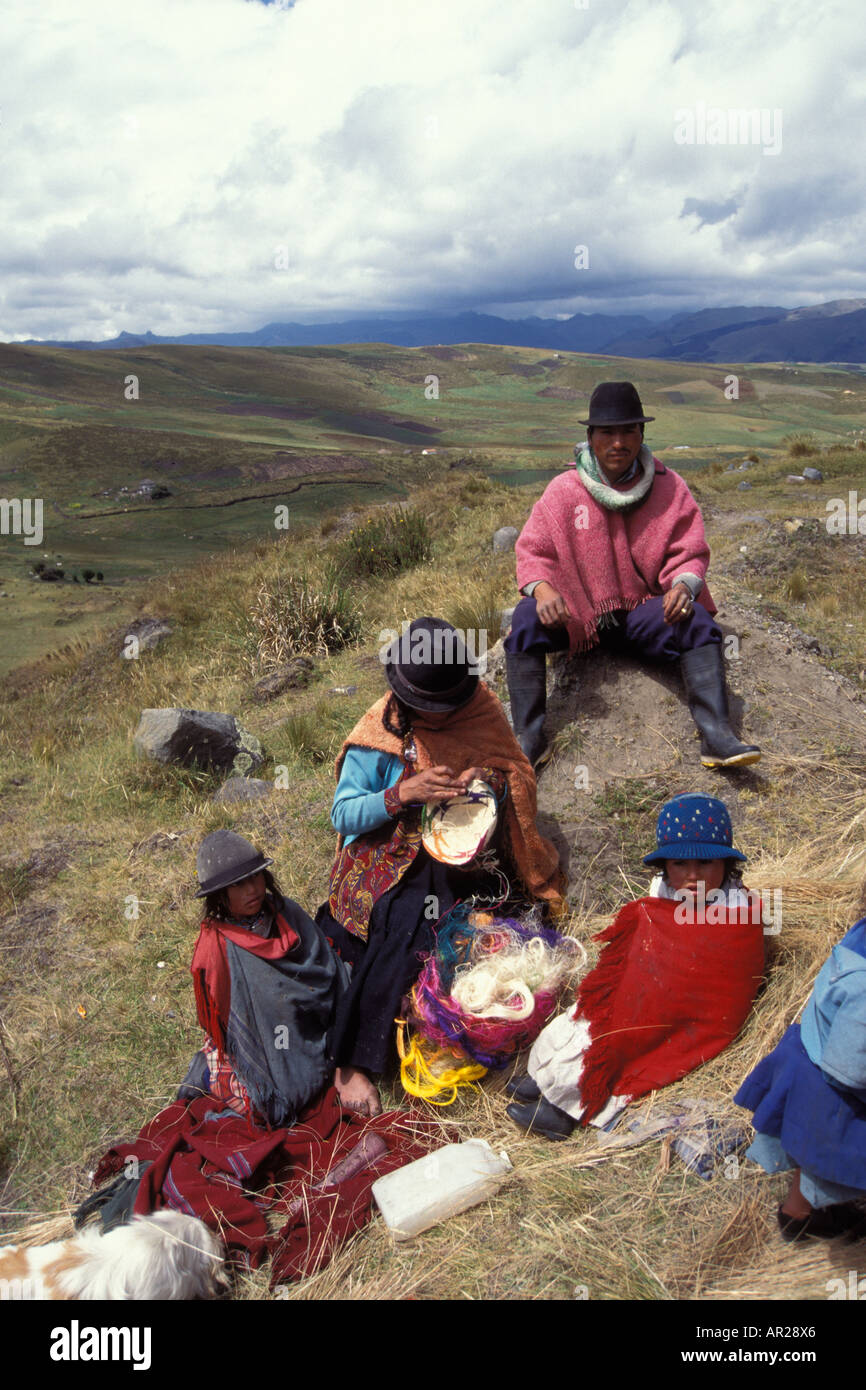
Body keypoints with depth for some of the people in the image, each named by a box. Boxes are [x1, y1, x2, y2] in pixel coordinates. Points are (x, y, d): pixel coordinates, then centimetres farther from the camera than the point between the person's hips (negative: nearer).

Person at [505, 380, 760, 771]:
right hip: (576, 616, 0)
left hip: (645, 612, 1)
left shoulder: (669, 488, 4)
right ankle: (529, 739, -29)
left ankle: (717, 738, -34)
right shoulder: (563, 491, 2)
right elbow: (532, 550, 1)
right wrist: (541, 588, -21)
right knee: (526, 619, -29)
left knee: (697, 622, -29)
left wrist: (683, 584, -21)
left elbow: (690, 552, 3)